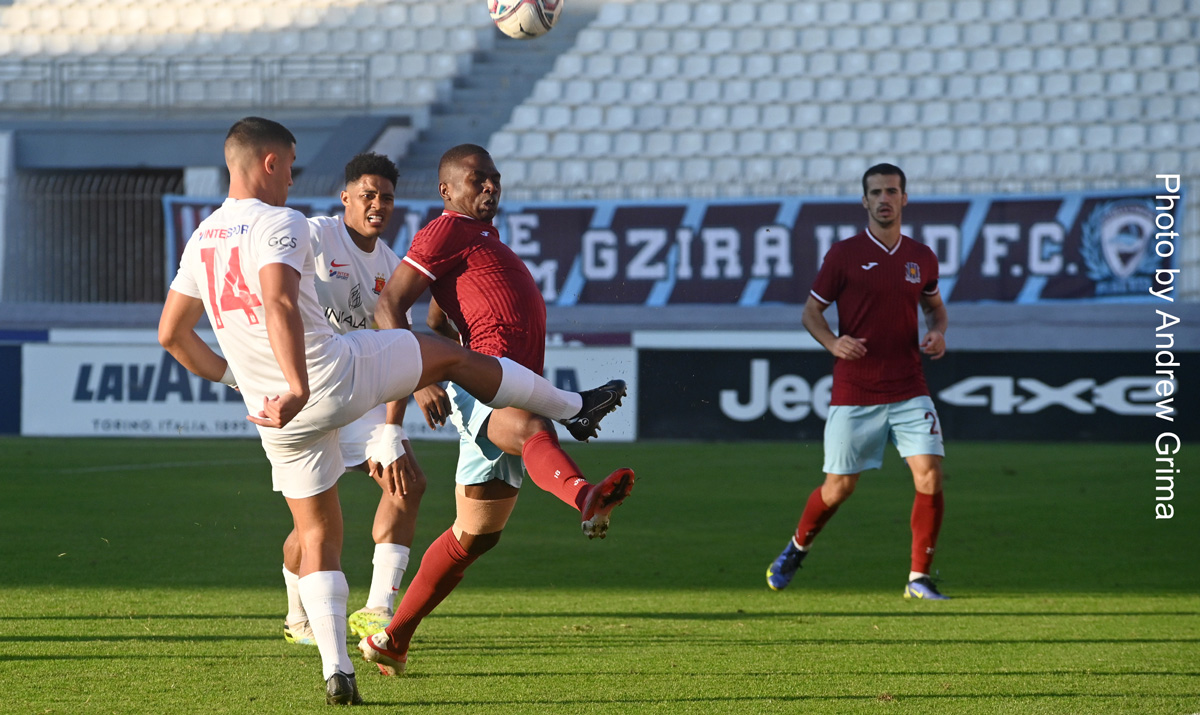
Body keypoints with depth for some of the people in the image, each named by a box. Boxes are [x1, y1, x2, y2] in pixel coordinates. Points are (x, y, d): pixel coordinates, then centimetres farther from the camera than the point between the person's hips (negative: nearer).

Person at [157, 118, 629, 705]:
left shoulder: (201, 239, 11)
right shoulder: (280, 224, -12)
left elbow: (171, 333, 16)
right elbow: (279, 303, -30)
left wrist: (232, 376, 25)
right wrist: (296, 387, -35)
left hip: (280, 420, 6)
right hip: (333, 374, -6)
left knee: (317, 534, 15)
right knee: (450, 354, 16)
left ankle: (336, 669, 5)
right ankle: (571, 406, 30)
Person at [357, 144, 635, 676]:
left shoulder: (483, 240, 31)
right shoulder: (448, 231, 1)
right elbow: (389, 305, -7)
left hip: (514, 388, 10)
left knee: (474, 535, 15)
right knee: (533, 429, -41)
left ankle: (392, 640, 24)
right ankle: (585, 499, -76)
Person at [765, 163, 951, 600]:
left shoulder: (921, 257, 7)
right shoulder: (843, 254, -3)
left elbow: (934, 305, 24)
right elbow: (811, 311, 4)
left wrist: (937, 332, 2)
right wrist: (833, 342, -16)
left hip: (909, 391, 2)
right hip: (853, 394, -2)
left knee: (930, 478, -12)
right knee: (838, 488, 4)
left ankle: (920, 579, -1)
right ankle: (797, 548, 34)